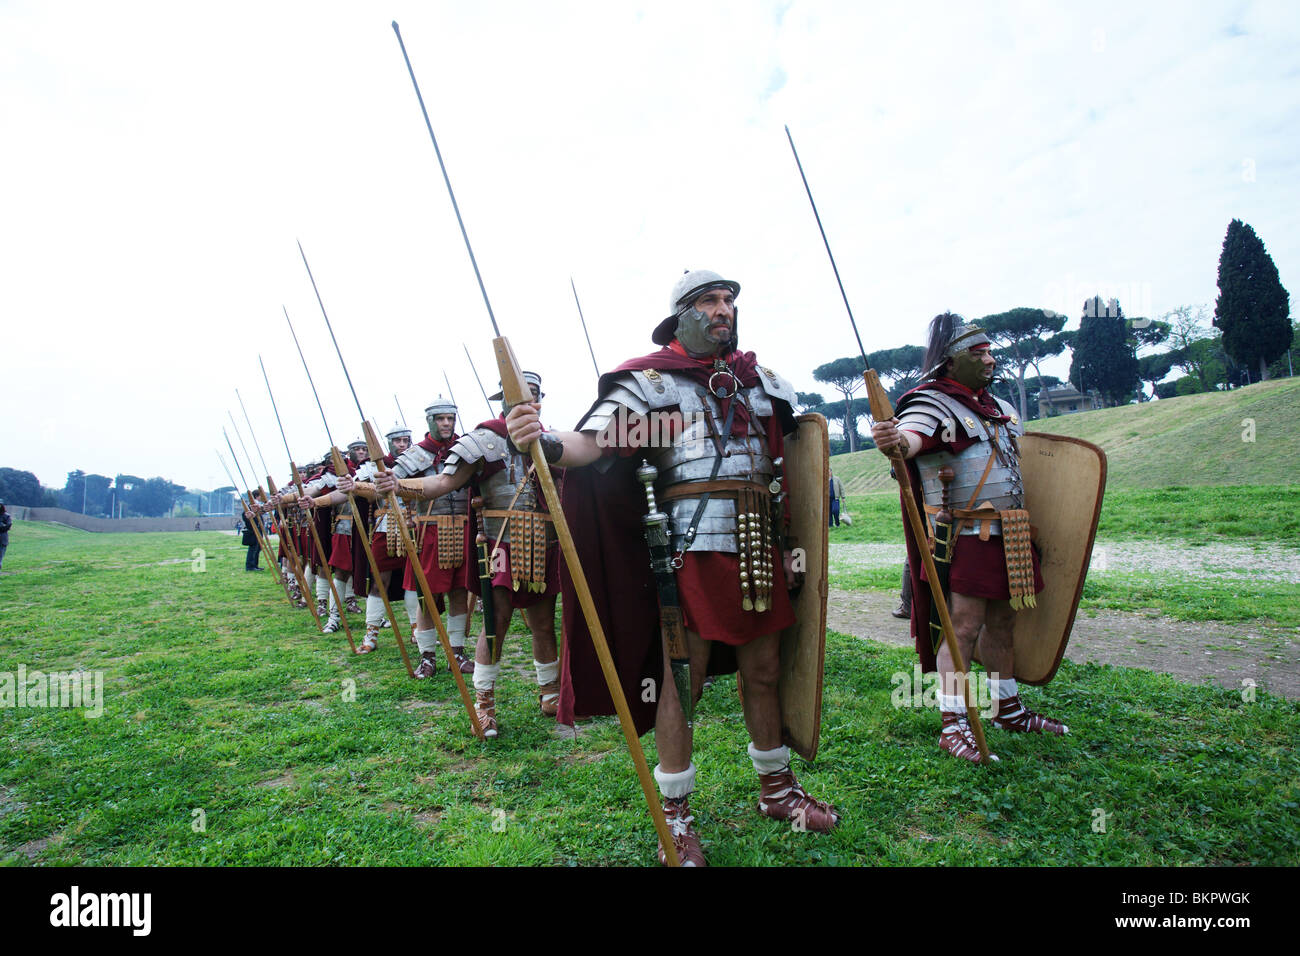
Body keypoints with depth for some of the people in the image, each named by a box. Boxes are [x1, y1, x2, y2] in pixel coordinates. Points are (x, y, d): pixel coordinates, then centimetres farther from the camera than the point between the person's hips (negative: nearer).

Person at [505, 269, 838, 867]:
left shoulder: (759, 380, 15)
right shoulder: (652, 380, -2)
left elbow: (784, 466, 25)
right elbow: (592, 443, -16)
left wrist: (788, 542, 20)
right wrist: (546, 441, -36)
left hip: (759, 549, 6)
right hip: (692, 549, -5)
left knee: (764, 672, 16)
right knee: (682, 680, 1)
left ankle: (776, 789, 36)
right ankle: (675, 815, 20)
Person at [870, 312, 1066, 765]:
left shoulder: (996, 405, 17)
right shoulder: (933, 402, -10)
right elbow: (913, 434, -33)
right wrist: (898, 439, -56)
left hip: (1009, 534, 8)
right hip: (968, 535, -8)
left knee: (1002, 622, 17)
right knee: (964, 626, -8)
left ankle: (1008, 709, 31)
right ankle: (954, 726, -1)